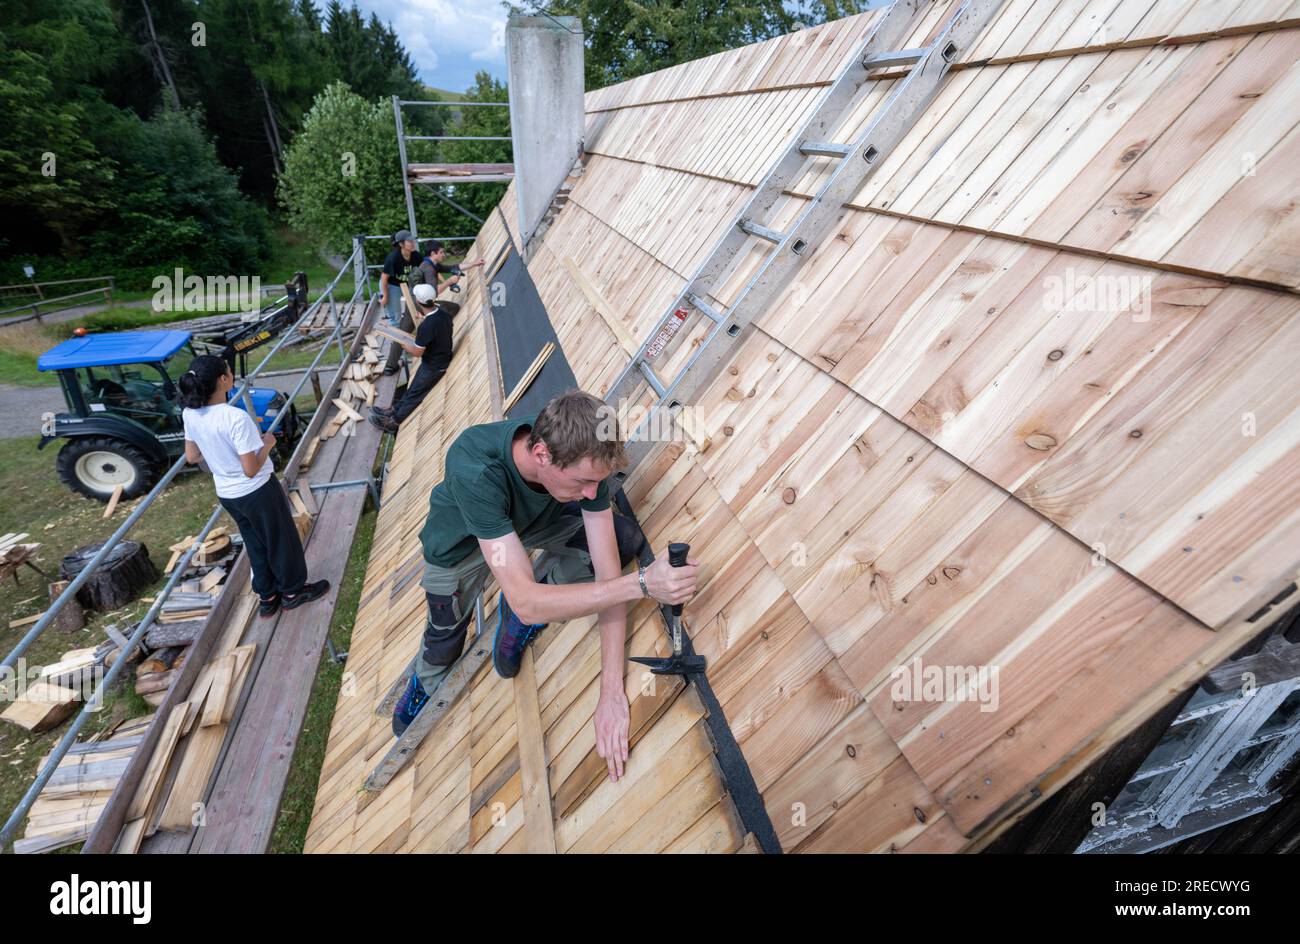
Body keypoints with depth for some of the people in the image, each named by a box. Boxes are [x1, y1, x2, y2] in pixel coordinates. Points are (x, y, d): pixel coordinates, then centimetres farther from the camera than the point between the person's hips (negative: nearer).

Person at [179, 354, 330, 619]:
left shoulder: (190, 414, -7)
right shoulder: (236, 417, -29)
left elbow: (191, 457, 6)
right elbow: (251, 470, -26)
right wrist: (268, 444, -12)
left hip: (226, 494, 7)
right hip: (257, 492, -7)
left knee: (255, 544, 23)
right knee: (282, 540, 15)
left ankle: (267, 597, 36)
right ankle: (293, 591, 33)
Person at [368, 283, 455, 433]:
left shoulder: (426, 327, -33)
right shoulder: (444, 313, -9)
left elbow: (417, 352, -20)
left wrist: (401, 344, -5)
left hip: (433, 367, -8)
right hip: (444, 358, 8)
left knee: (414, 395, 7)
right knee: (413, 389, 22)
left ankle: (393, 423, 21)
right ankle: (395, 410, 37)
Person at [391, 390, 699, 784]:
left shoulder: (583, 460, -34)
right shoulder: (474, 470, -45)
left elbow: (607, 573, -31)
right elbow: (526, 601, -47)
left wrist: (611, 690, -35)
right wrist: (641, 584, -54)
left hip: (536, 517, 3)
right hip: (461, 536, -2)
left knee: (627, 539, -17)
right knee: (442, 650, 8)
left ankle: (518, 616, 1)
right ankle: (425, 684, 48)